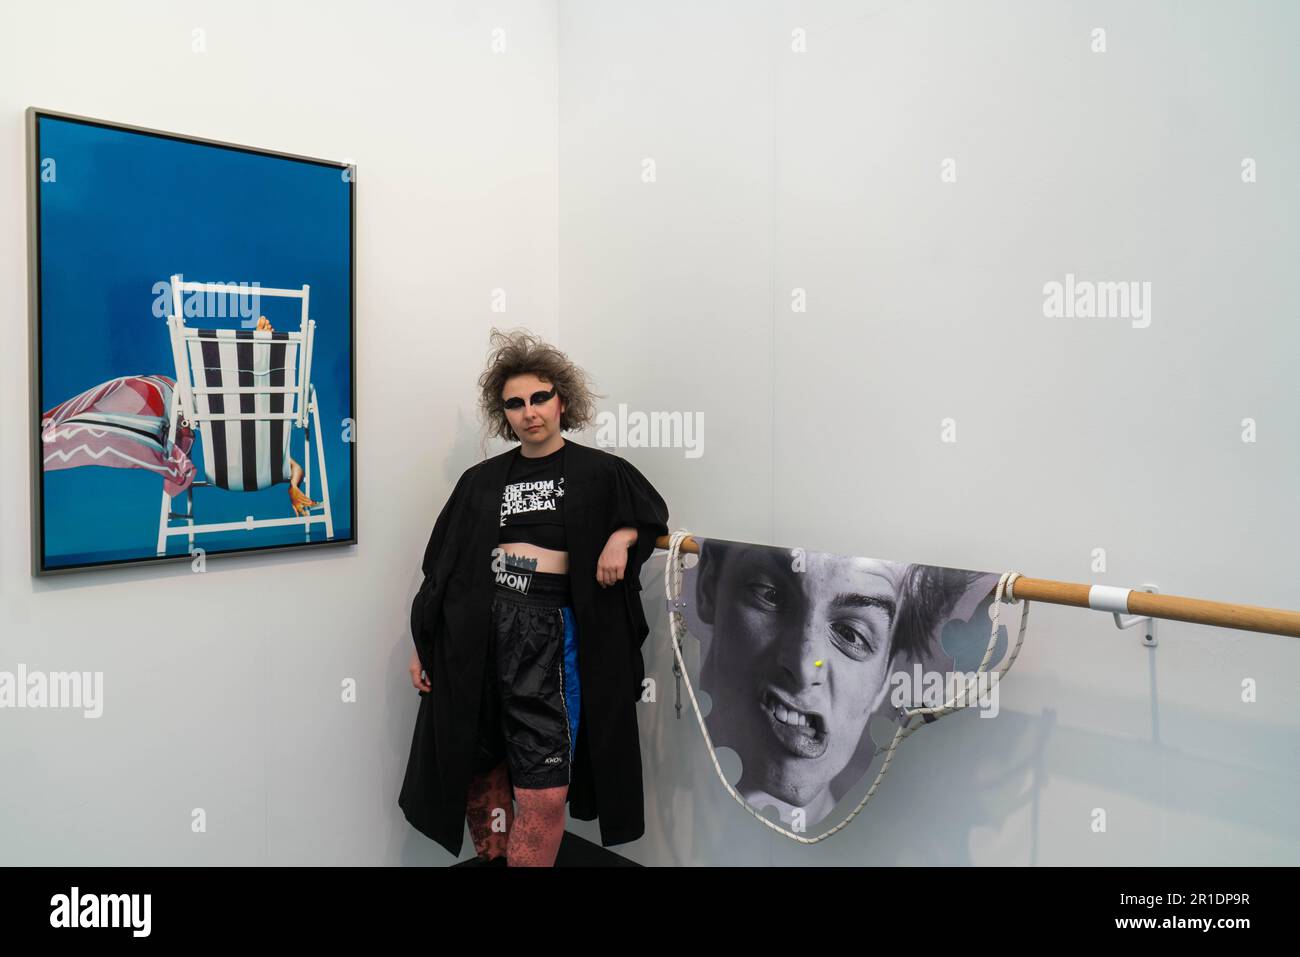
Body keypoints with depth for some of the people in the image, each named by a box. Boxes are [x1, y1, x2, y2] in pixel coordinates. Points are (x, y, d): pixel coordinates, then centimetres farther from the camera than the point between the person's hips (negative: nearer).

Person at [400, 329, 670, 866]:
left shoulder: (597, 472, 6)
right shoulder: (481, 479, 12)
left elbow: (651, 513, 19)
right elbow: (443, 564, 12)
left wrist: (621, 538, -4)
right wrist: (423, 643, 8)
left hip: (548, 628, -2)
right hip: (474, 626, 3)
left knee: (542, 784, -5)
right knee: (477, 765, 8)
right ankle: (491, 856, 27)